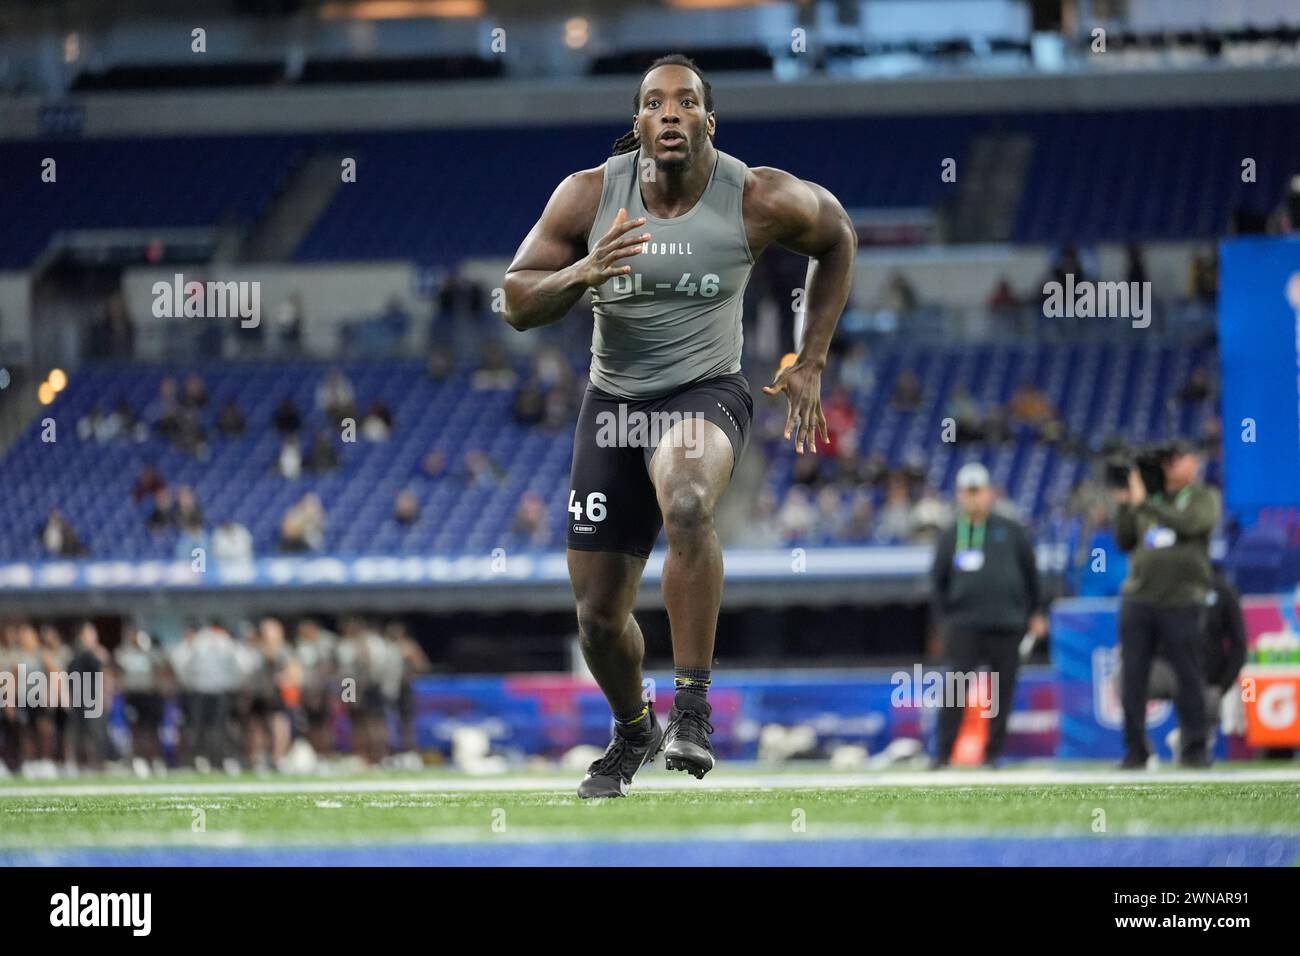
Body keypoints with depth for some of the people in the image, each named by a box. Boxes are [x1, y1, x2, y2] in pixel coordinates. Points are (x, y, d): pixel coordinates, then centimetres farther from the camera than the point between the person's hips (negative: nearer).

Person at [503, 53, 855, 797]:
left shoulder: (759, 200, -12)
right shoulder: (590, 196, -8)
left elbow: (837, 236, 9)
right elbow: (517, 304, -6)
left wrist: (810, 364, 6)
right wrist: (583, 273, -27)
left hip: (706, 392, -3)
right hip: (614, 400, 3)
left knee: (687, 504, -39)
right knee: (598, 611, 7)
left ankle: (693, 710, -33)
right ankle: (633, 731, 40)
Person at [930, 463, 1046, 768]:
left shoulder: (1011, 531, 8)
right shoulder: (950, 538, 8)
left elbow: (1030, 571, 15)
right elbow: (939, 581, 14)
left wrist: (1035, 613, 17)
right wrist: (948, 617, 8)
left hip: (1006, 624, 1)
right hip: (964, 625, -1)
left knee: (1001, 691, 2)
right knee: (955, 688, -9)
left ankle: (993, 752, 11)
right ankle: (943, 753, -7)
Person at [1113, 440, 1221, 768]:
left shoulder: (1205, 498, 5)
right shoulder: (1151, 499, 16)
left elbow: (1191, 525, -16)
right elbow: (1125, 543, 13)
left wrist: (1144, 504, -16)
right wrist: (1124, 507, -1)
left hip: (1183, 602, -4)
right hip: (1138, 599, 4)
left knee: (1190, 678, -1)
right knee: (1133, 677, -1)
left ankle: (1194, 749, 8)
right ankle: (1135, 750, 4)